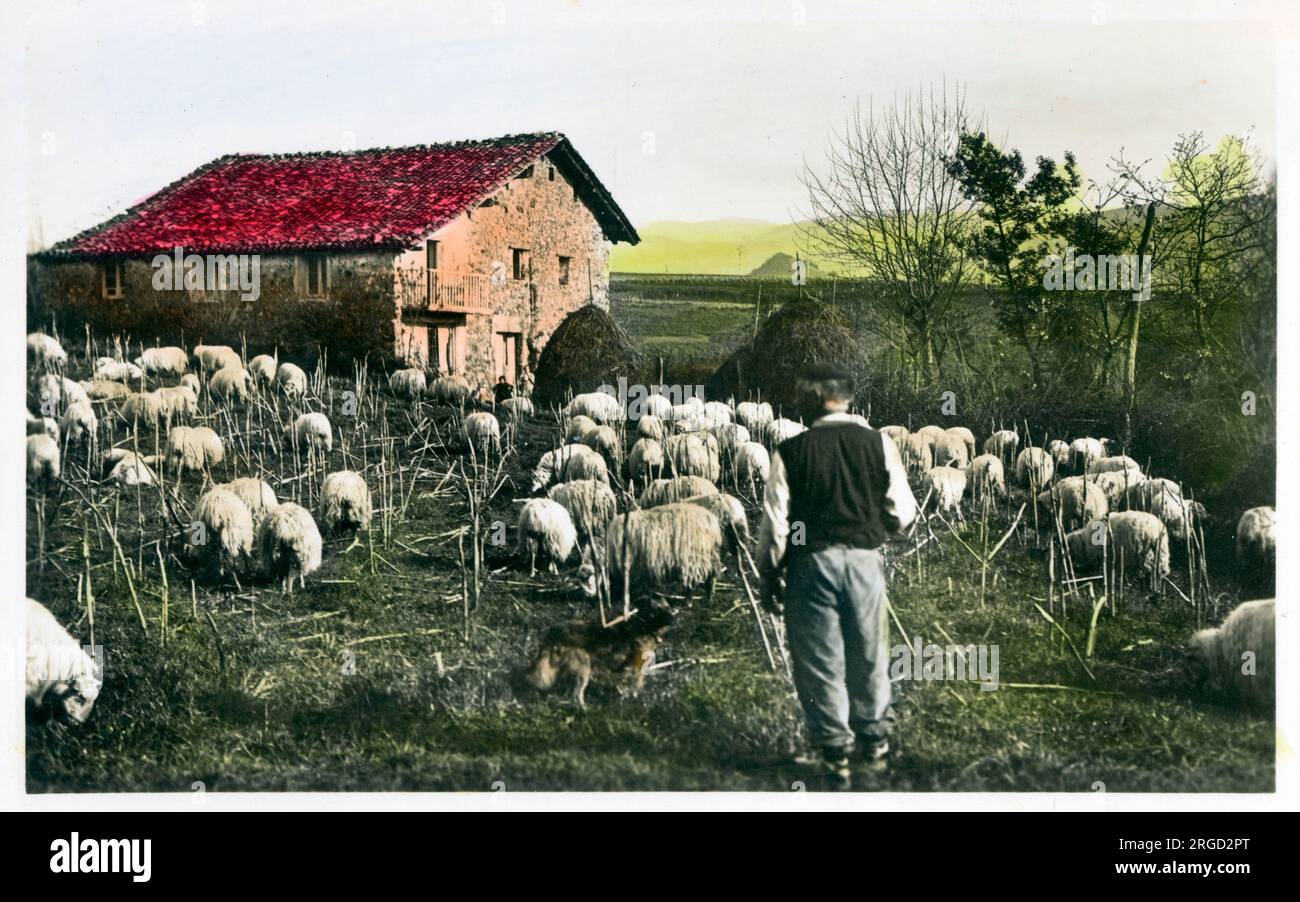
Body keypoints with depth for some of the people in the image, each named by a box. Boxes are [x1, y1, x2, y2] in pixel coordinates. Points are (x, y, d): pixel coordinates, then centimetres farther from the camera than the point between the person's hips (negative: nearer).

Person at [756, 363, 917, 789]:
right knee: (869, 656, 18)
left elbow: (775, 522, -7)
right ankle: (874, 743, 31)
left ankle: (837, 753, 14)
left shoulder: (791, 451, -8)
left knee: (819, 659, 9)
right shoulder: (878, 444, -4)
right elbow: (903, 514, -2)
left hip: (812, 563, -2)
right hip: (865, 560, 2)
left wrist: (768, 577, 4)